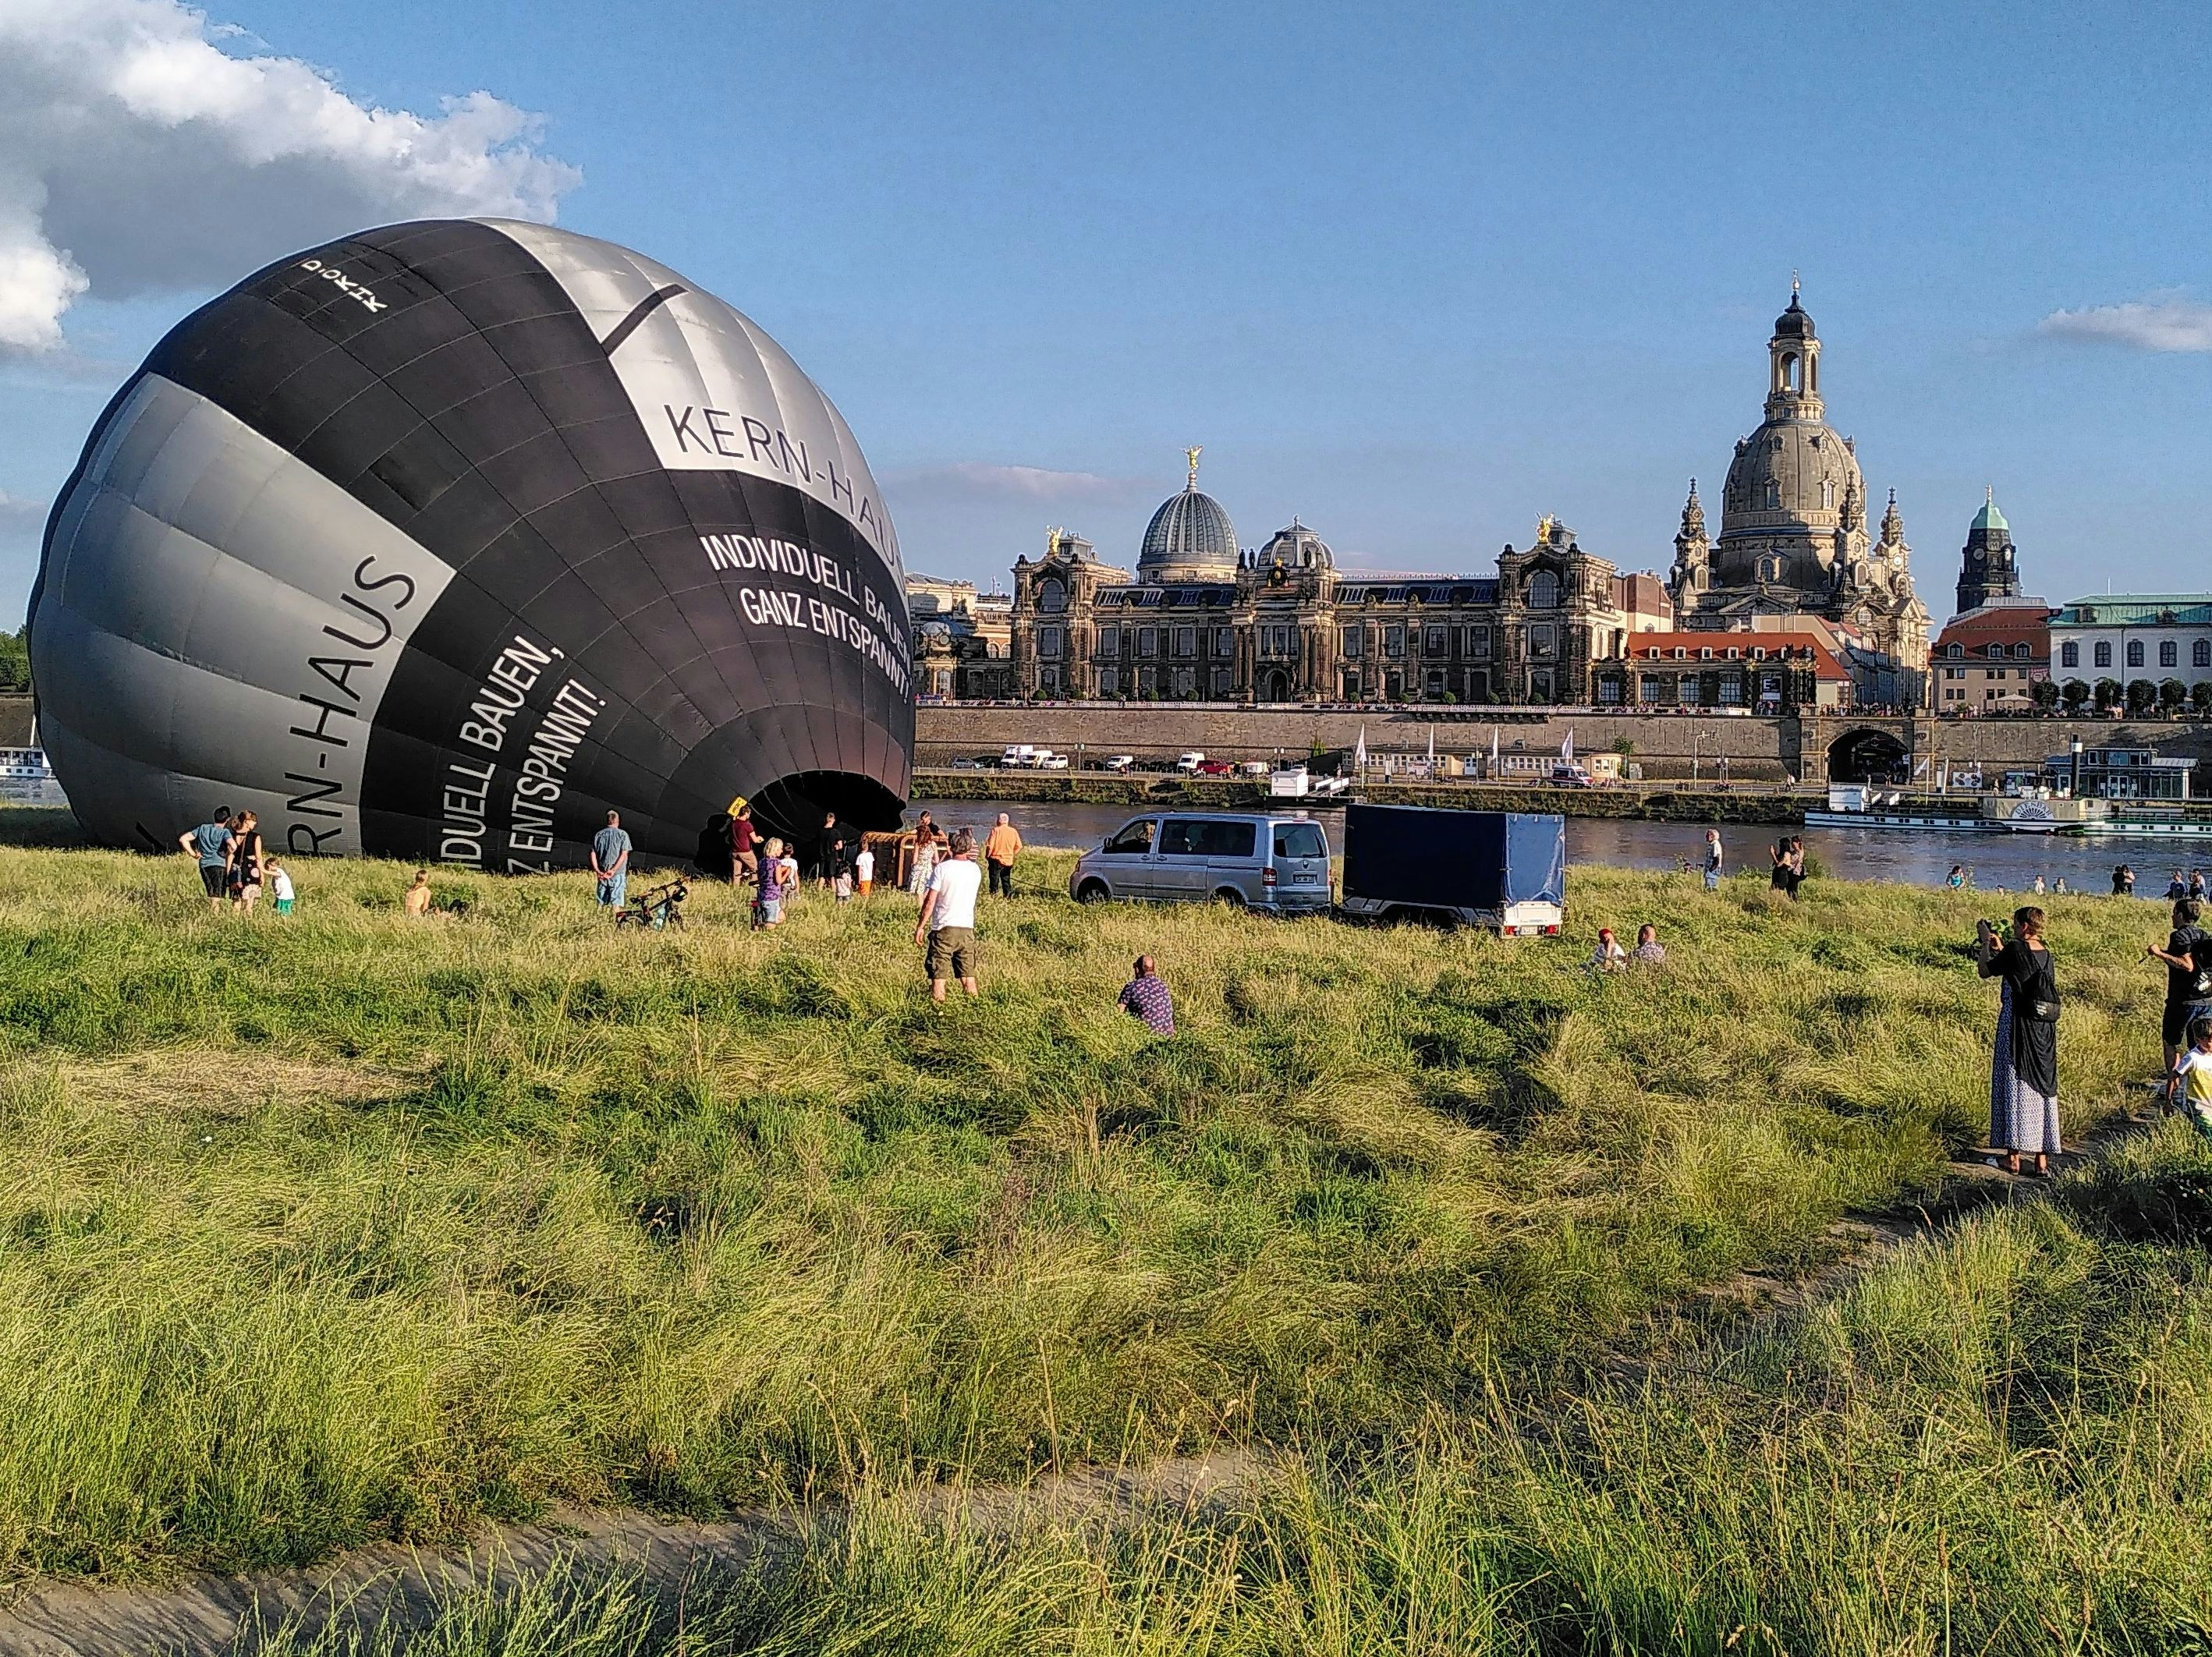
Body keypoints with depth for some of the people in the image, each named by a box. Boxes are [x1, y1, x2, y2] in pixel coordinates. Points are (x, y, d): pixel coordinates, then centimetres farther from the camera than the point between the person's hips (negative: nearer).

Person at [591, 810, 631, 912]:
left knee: (601, 904, 8)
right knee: (616, 902, -4)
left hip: (602, 873, 4)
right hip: (618, 873, -4)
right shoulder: (622, 834, -3)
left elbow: (593, 854, 4)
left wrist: (597, 870, 0)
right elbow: (624, 854, -11)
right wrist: (613, 870, -13)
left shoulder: (598, 835, 9)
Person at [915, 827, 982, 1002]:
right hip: (967, 929, 4)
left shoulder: (942, 868, -9)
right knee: (968, 976, 11)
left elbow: (930, 901, -10)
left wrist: (920, 926, -3)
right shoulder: (975, 870, 3)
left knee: (938, 976, 1)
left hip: (943, 929, -4)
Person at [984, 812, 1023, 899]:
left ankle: (994, 895, 0)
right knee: (1006, 880, 15)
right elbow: (1019, 847, 2)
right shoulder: (1014, 831, -2)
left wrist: (987, 856, 3)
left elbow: (990, 846, -14)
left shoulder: (996, 830, -14)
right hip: (1008, 861, 4)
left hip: (996, 860, -4)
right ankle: (1008, 896, 16)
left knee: (994, 880, 4)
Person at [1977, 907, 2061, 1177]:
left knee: (2014, 1086, 2)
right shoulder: (2046, 954, 8)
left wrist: (1985, 942, 7)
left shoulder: (2015, 949, -13)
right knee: (2042, 1088, 10)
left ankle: (2013, 1157, 2)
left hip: (2017, 1026, -6)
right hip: (2044, 1031, 6)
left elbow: (1985, 971, -4)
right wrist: (2000, 948, 26)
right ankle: (2042, 1159, 13)